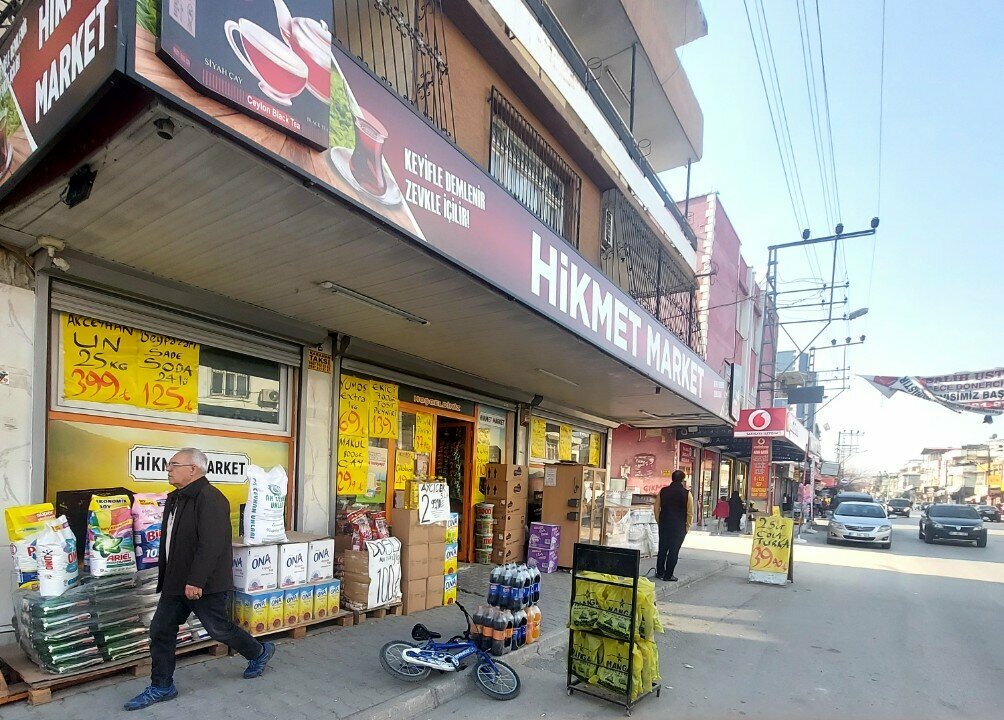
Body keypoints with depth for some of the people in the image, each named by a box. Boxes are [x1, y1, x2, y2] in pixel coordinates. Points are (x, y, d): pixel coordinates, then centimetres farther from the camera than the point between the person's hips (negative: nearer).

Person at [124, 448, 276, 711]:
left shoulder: (209, 499, -23)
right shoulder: (175, 498, 10)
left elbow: (211, 545, -29)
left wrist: (196, 581, -29)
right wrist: (165, 578, 22)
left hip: (203, 584, -9)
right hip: (176, 582, 9)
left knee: (219, 629, 5)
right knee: (161, 631, 10)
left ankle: (260, 652, 28)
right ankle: (161, 687, 26)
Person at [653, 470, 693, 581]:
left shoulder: (662, 491, 2)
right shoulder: (686, 494, -8)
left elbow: (657, 509, 6)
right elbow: (690, 513, -7)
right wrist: (687, 527, 4)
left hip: (664, 525, 3)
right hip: (679, 527, -3)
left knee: (662, 549, 13)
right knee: (674, 550, 4)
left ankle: (660, 573, 21)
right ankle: (668, 575, 9)